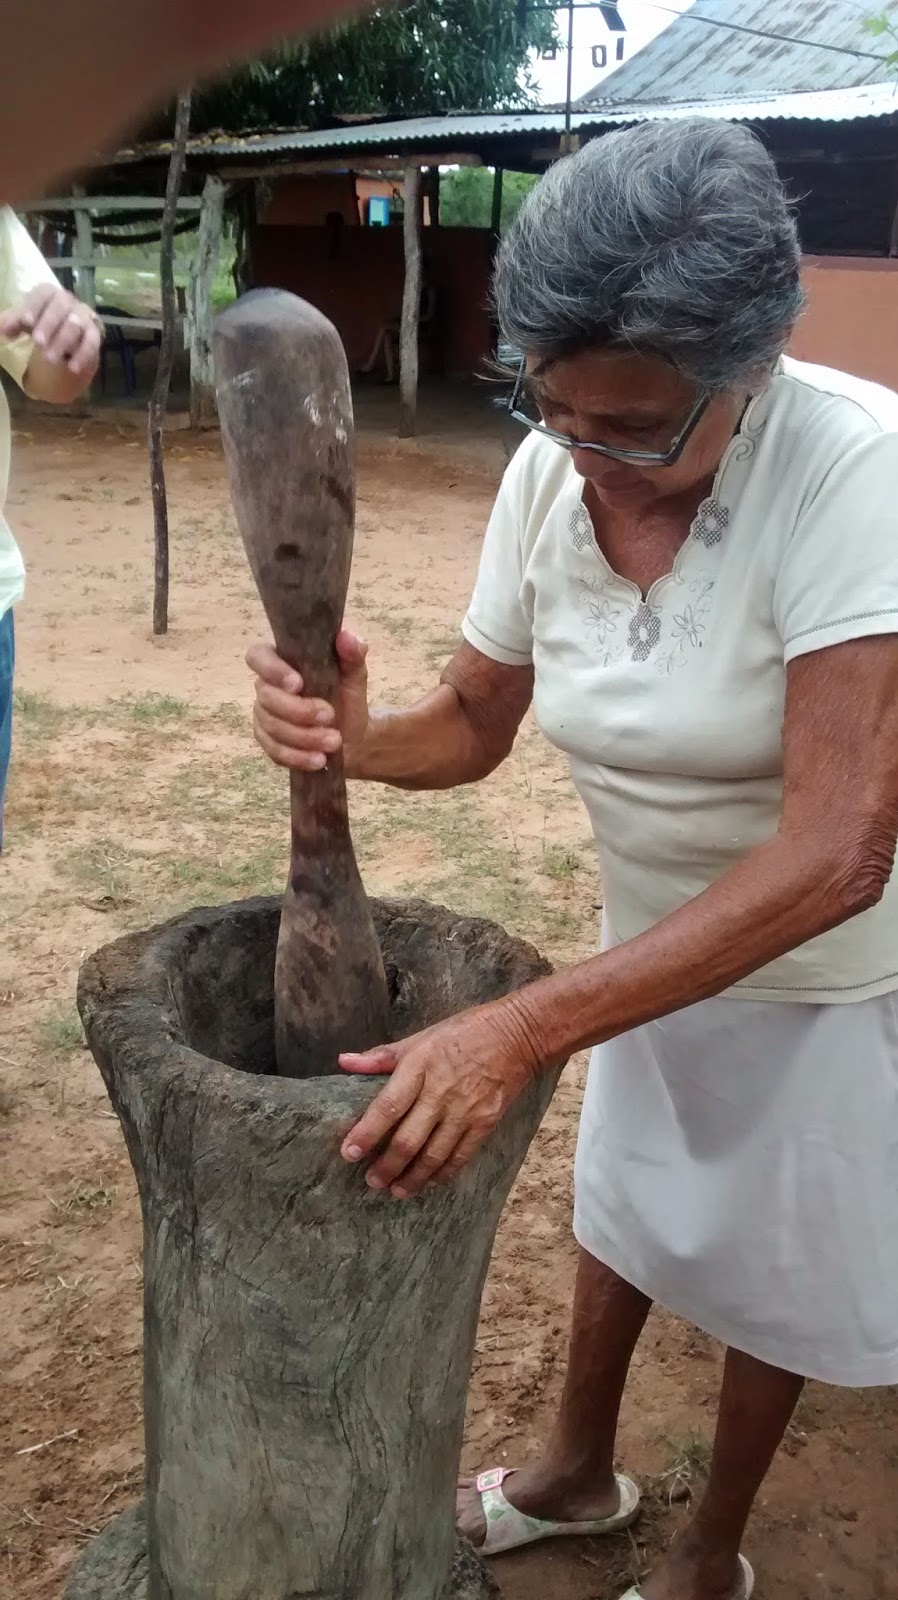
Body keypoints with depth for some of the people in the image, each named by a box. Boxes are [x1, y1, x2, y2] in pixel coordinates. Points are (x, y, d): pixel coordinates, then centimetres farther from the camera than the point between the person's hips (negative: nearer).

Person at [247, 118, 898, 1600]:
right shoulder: (549, 472, -17)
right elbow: (471, 725, -6)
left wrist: (519, 1030, -45)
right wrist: (352, 736, -30)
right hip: (655, 933, 5)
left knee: (771, 1267, 17)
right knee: (622, 1202, 24)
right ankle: (578, 1473, 53)